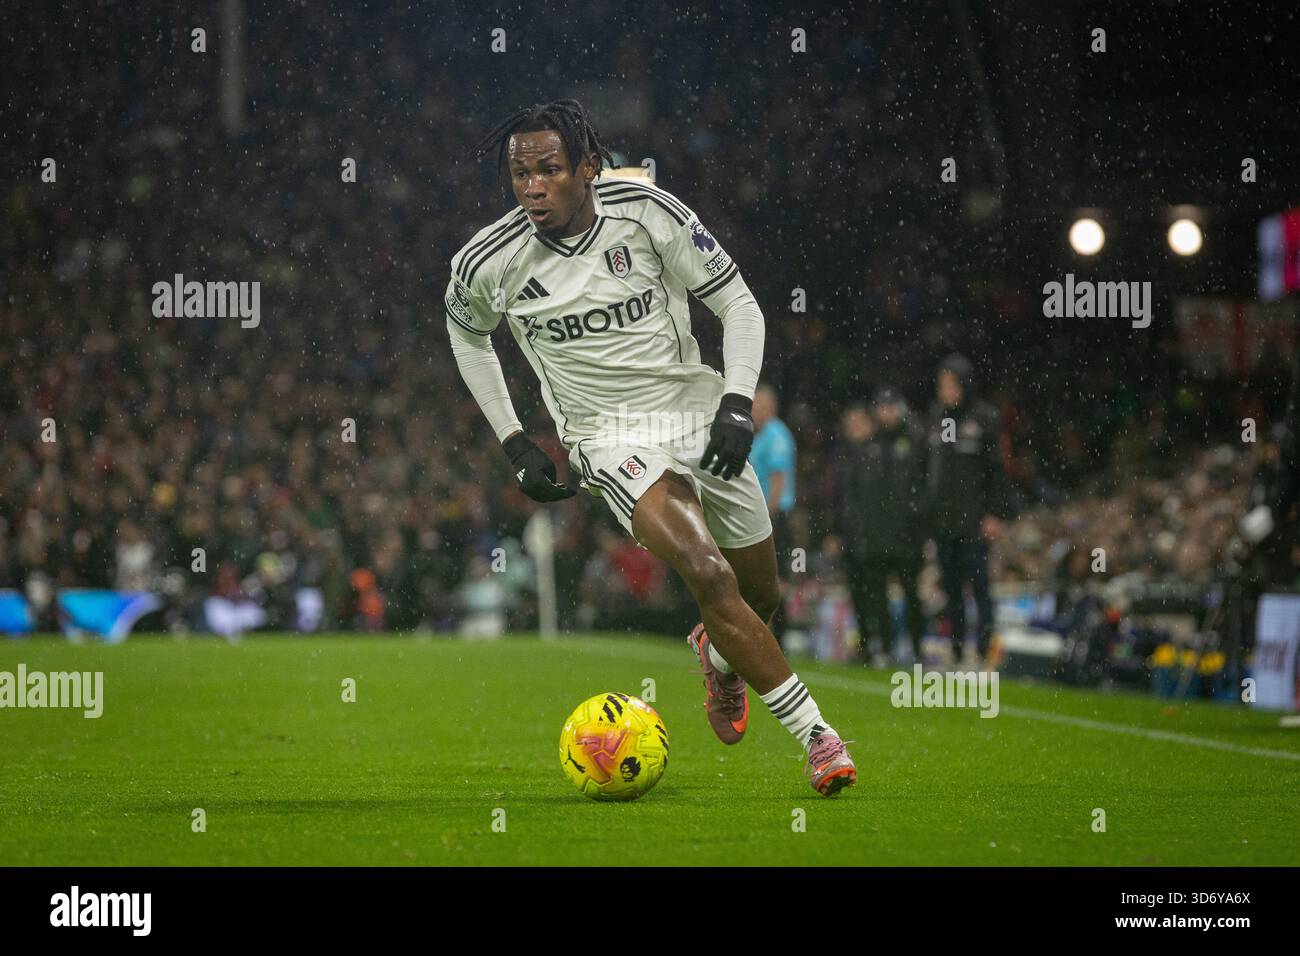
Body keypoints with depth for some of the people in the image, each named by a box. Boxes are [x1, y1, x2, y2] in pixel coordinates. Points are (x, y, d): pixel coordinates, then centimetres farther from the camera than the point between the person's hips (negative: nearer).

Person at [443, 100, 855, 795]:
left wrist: (737, 403, -16)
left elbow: (739, 305, -3)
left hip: (698, 413, 2)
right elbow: (467, 334, 14)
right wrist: (514, 445, 9)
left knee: (760, 599, 12)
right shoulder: (487, 264, -10)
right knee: (708, 574, -26)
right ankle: (815, 735, -16)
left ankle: (717, 654, 51)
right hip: (611, 440, -2)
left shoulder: (647, 212, -12)